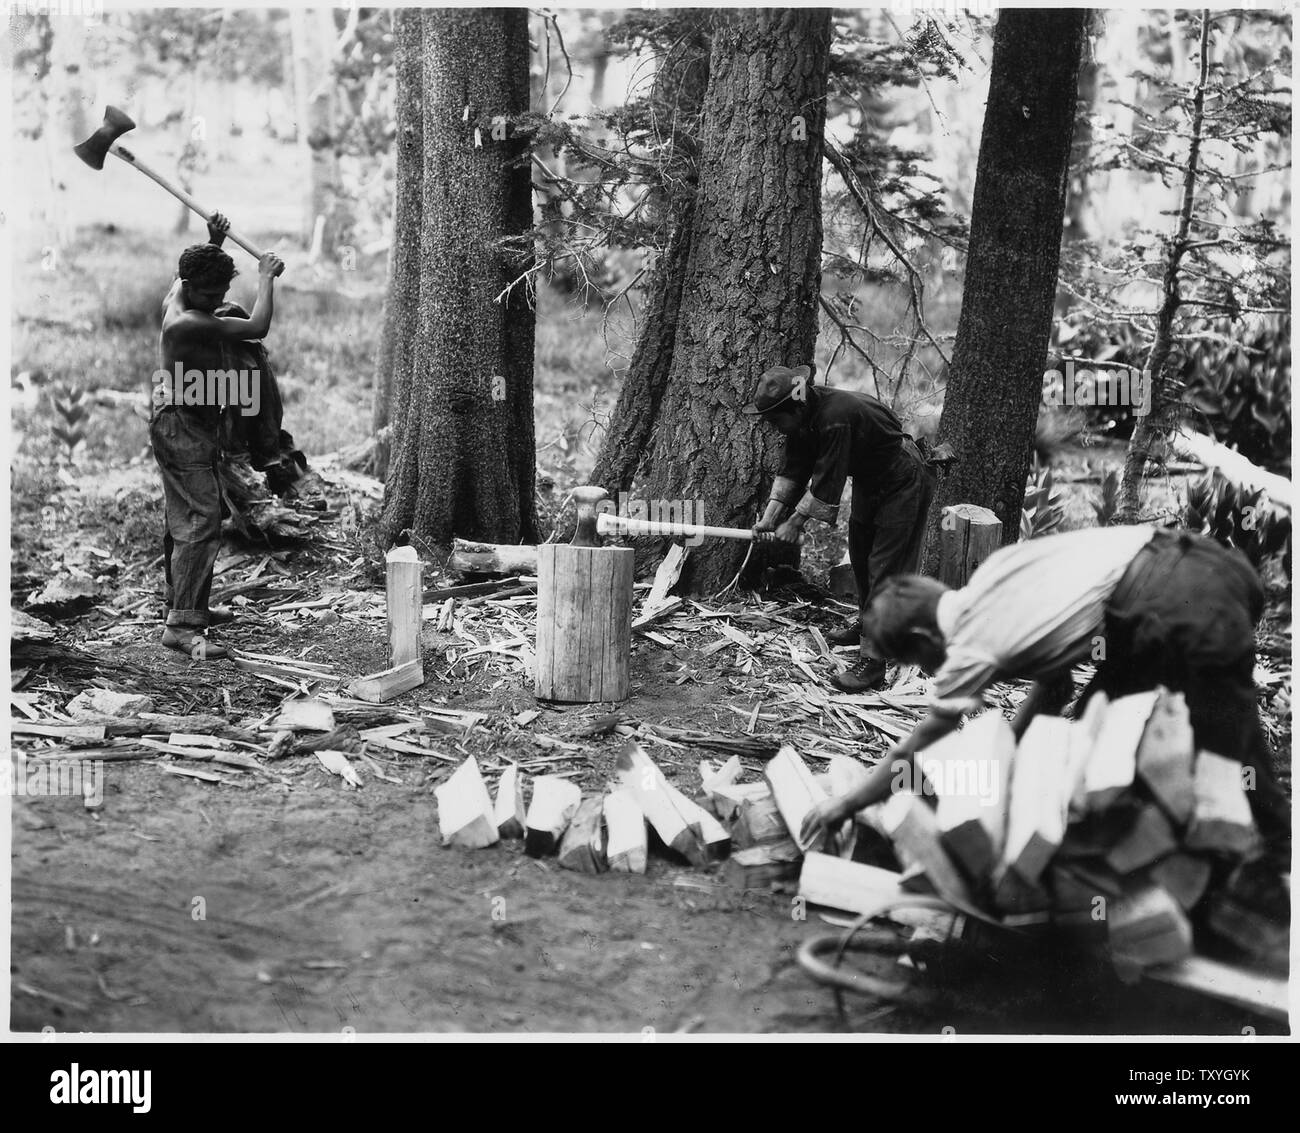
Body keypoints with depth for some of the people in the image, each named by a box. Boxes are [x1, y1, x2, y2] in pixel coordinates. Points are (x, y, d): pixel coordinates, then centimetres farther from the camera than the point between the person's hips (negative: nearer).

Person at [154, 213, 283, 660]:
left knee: (183, 521, 17)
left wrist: (214, 241, 14)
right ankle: (180, 626, -17)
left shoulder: (177, 298, 3)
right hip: (181, 426, -11)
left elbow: (197, 271, 30)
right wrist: (266, 278, -12)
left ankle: (189, 606, 29)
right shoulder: (188, 323, -26)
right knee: (201, 522, -15)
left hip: (190, 426, 11)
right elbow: (257, 327, -27)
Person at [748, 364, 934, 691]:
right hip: (869, 481, 10)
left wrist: (795, 523, -23)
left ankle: (873, 661, -12)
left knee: (885, 569, -11)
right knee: (860, 554, 21)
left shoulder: (837, 418, -36)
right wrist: (771, 516, -12)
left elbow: (827, 481, -31)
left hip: (903, 483, -9)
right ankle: (867, 623, 43)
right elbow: (794, 470, -3)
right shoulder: (803, 417, -8)